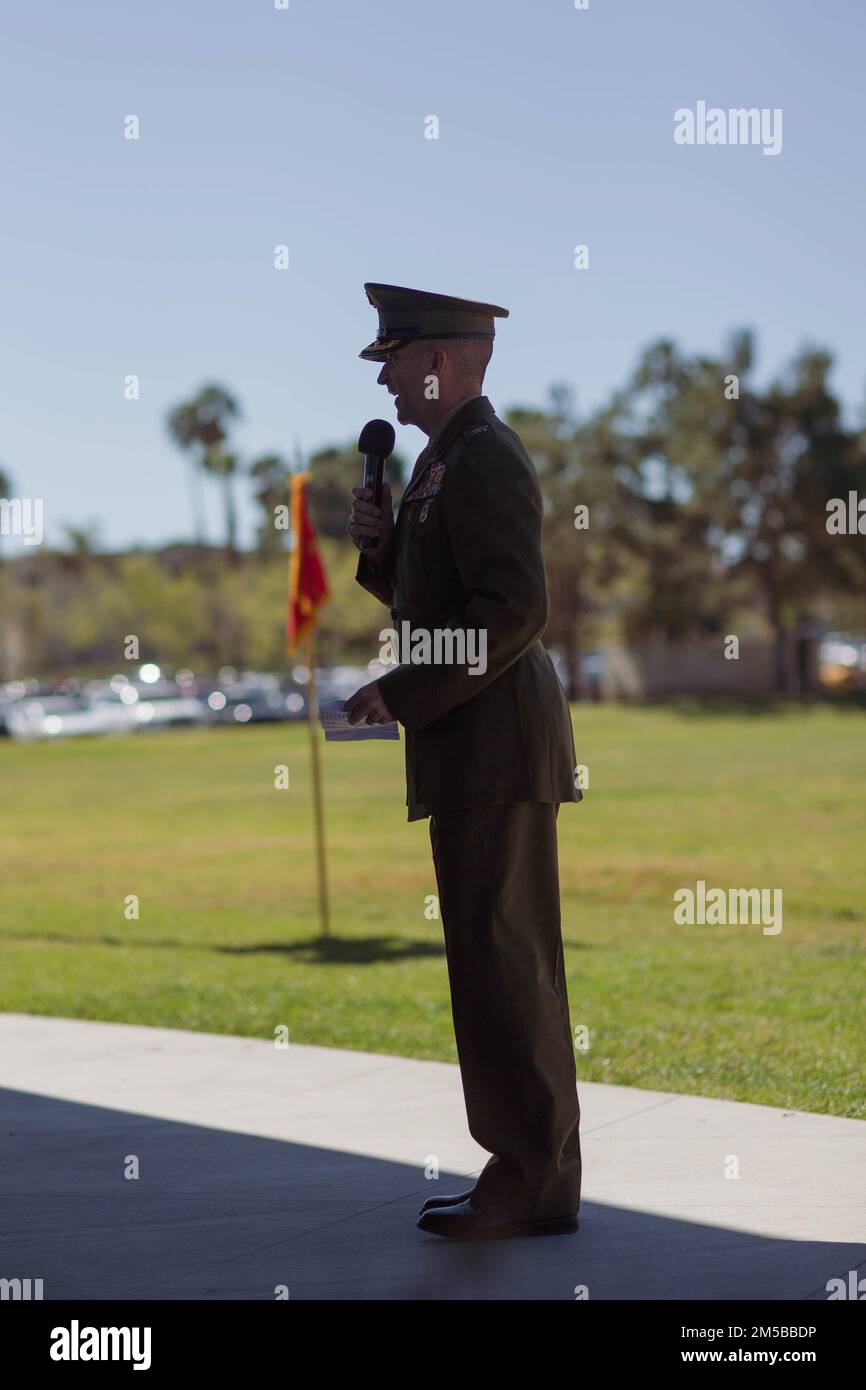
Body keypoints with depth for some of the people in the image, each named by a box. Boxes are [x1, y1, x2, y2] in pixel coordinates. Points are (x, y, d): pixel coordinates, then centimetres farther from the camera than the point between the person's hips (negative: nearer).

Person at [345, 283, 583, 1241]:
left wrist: (402, 694, -19)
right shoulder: (443, 460, 18)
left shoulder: (485, 455, -13)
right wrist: (380, 544, 7)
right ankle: (529, 1170, 20)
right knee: (497, 963, 13)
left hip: (496, 748, -10)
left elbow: (514, 608, -22)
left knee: (501, 962, -7)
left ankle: (532, 1182, -1)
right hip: (476, 751, 10)